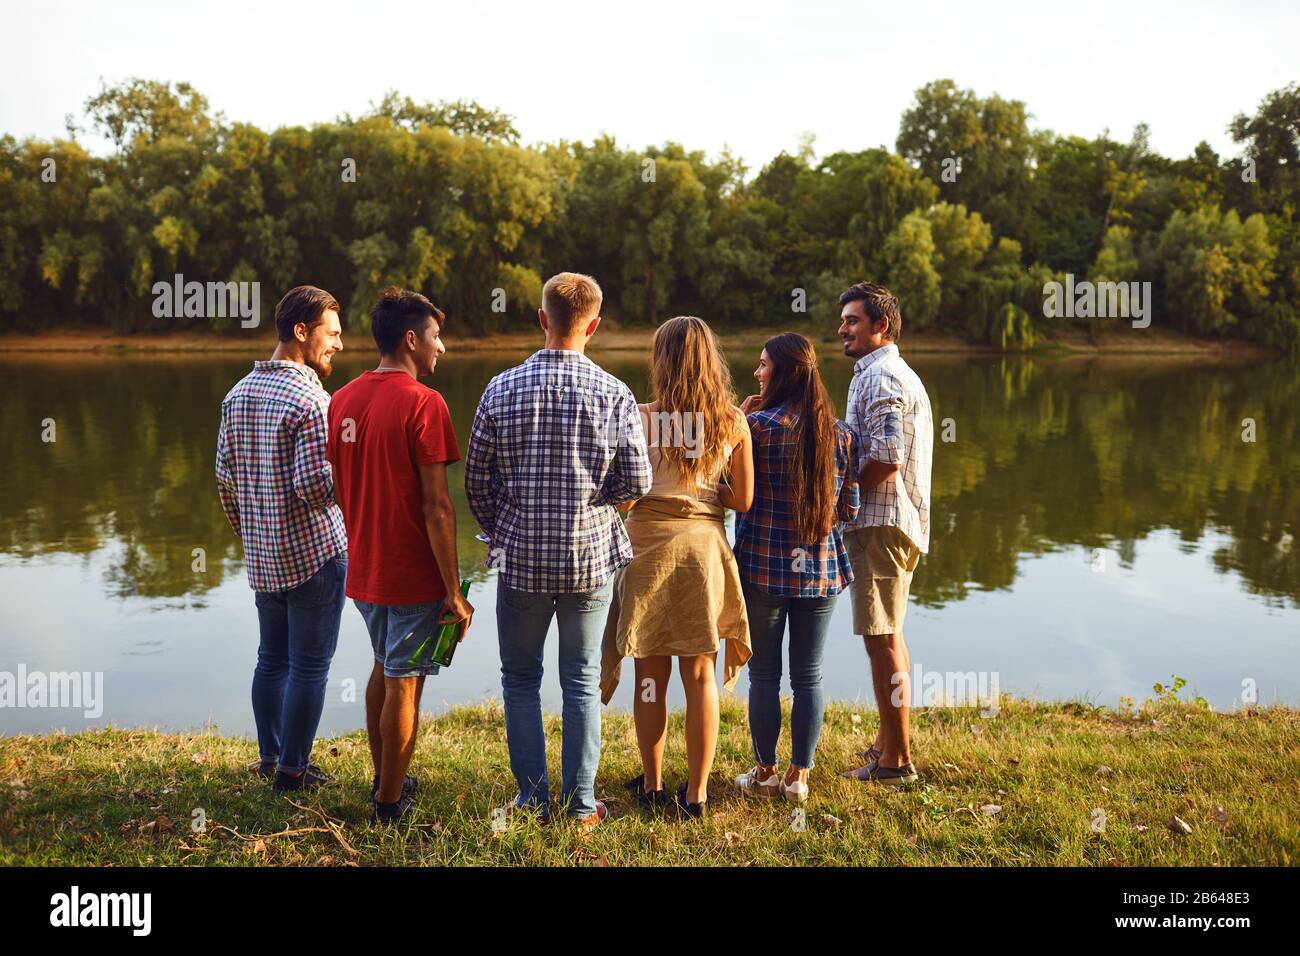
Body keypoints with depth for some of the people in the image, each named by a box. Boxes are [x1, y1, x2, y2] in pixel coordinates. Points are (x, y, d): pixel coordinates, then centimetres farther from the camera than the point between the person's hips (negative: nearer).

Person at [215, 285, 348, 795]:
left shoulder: (238, 394, 7)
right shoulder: (311, 400, -18)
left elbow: (225, 478, 11)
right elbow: (314, 487, -24)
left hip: (261, 557, 8)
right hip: (314, 554, -7)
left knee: (272, 658, 19)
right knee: (309, 667, 4)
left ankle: (269, 757, 30)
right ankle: (292, 770, 13)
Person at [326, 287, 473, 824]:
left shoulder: (342, 399, 5)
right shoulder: (422, 403, -17)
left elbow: (339, 489, 11)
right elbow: (436, 507, -20)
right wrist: (454, 592, -15)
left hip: (363, 571, 7)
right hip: (413, 576, -7)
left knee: (384, 669, 24)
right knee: (404, 685, 6)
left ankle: (382, 779, 37)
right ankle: (390, 803, 18)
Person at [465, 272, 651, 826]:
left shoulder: (503, 389, -4)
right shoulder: (614, 394, -6)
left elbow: (477, 480, -1)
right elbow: (636, 484, -7)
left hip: (521, 558, 0)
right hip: (591, 557, 0)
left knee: (520, 678, 15)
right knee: (582, 680, 11)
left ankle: (532, 798, 20)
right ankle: (581, 805, 17)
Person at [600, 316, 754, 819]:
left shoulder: (641, 418, -9)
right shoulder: (732, 422, -2)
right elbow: (743, 500, -2)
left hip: (648, 544, -1)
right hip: (704, 546, 1)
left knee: (651, 674, 11)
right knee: (699, 674, 9)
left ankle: (651, 784, 24)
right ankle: (696, 793, 16)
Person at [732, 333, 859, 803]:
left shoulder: (756, 425, -12)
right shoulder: (840, 433, 1)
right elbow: (849, 508, 4)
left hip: (764, 567, -3)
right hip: (821, 569, 4)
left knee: (764, 674, 8)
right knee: (808, 676, 10)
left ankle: (764, 773, 19)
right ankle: (799, 776, 18)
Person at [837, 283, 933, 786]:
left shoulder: (880, 377, -14)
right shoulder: (894, 373, 20)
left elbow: (885, 458, -23)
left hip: (880, 522, -11)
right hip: (895, 522, 11)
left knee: (882, 640, -5)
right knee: (887, 636, 19)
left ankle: (896, 761, 2)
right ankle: (889, 741, 31)